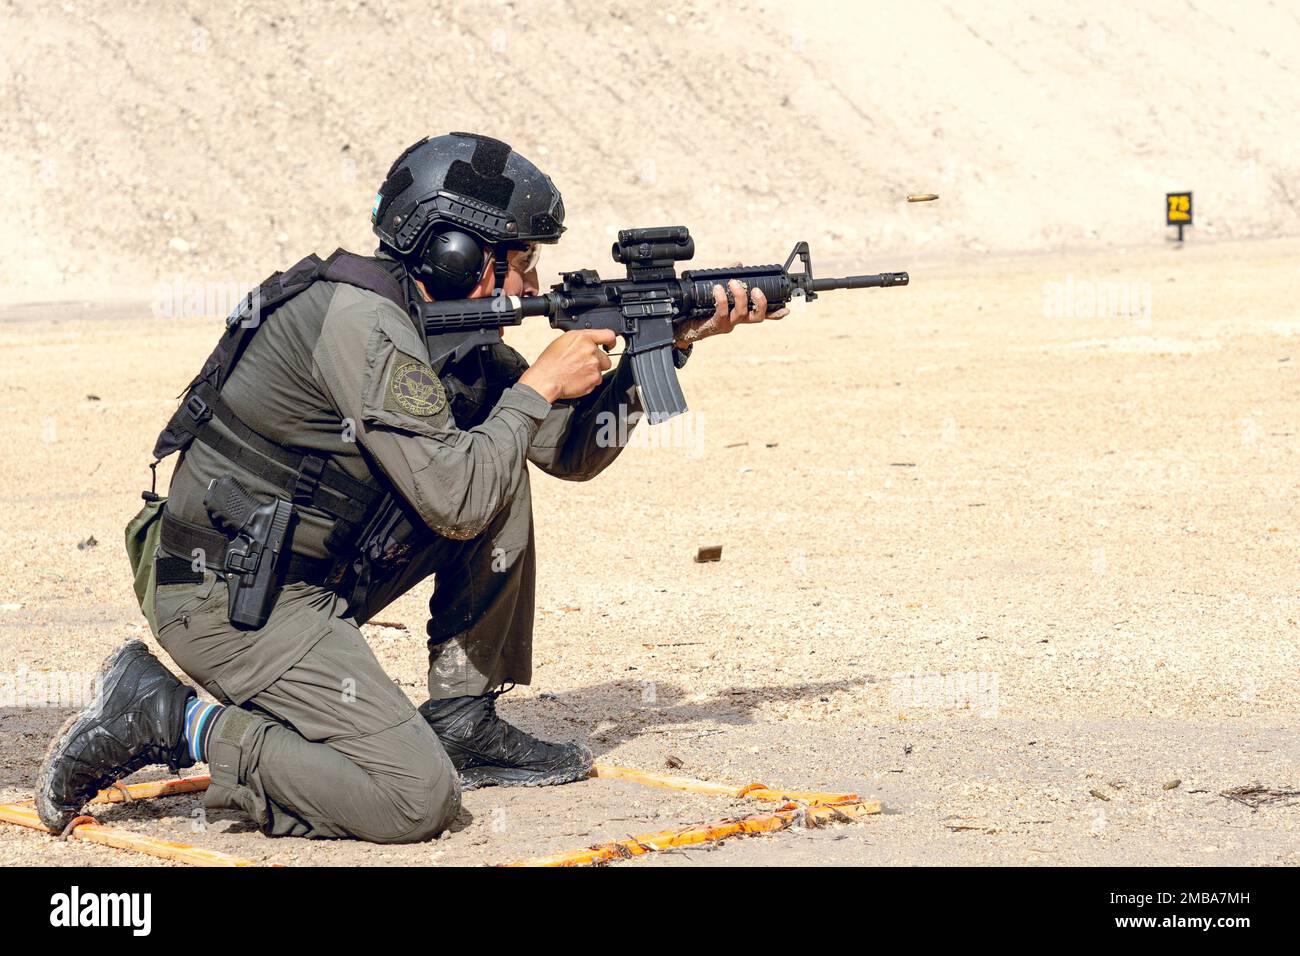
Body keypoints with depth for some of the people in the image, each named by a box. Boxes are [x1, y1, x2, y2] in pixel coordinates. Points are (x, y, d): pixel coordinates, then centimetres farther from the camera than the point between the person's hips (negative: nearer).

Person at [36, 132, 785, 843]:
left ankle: (465, 722, 13)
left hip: (309, 577, 10)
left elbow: (572, 453, 14)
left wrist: (666, 349, 5)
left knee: (503, 482, 9)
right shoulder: (360, 317, -21)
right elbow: (455, 502, -24)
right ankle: (165, 718, -8)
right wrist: (539, 386, -12)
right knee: (418, 798, -19)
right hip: (228, 598, -10)